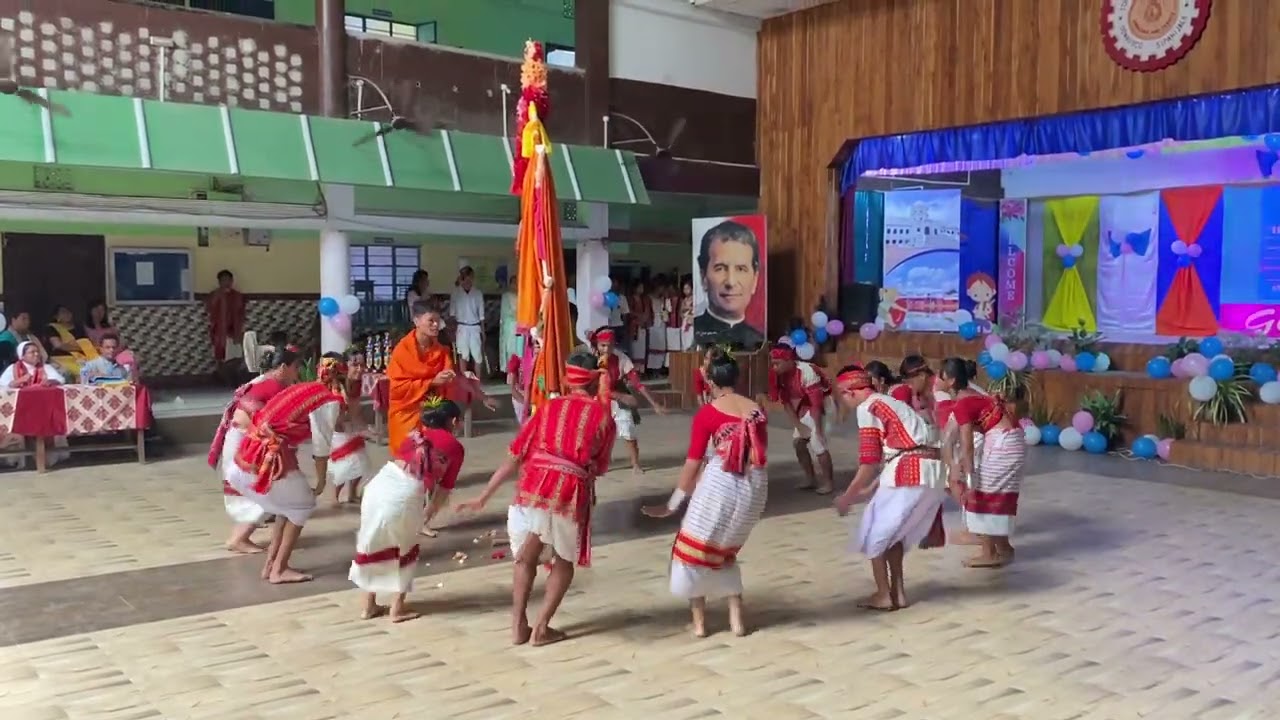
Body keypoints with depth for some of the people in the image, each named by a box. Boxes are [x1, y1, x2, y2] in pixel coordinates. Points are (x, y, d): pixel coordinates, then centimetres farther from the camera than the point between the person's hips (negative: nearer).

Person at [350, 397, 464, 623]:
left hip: (377, 486, 4)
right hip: (403, 497, -4)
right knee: (405, 550, 21)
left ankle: (369, 606, 33)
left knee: (372, 546, 22)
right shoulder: (455, 447, 13)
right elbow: (444, 489, 15)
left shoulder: (416, 434, 25)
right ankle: (398, 608, 24)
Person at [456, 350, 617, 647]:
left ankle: (518, 626, 21)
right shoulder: (603, 416, 12)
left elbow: (514, 457, 11)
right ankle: (541, 628, 17)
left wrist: (483, 497, 14)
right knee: (564, 562, 20)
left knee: (526, 558, 21)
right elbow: (600, 468, 16)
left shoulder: (549, 407, 16)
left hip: (533, 487, 2)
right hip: (571, 493, -2)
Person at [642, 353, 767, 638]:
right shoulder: (757, 410, 6)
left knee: (693, 550, 16)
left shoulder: (707, 413, -7)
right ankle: (737, 617, 20)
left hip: (719, 486, -5)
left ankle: (699, 621, 17)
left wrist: (672, 505, 1)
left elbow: (693, 463, -6)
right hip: (754, 489, 5)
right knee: (725, 551, 26)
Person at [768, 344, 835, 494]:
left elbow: (817, 404, -29)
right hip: (807, 407, 8)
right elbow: (786, 402, -4)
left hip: (823, 405, -8)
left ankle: (828, 482, -3)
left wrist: (818, 430, -25)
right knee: (798, 440, 5)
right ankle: (810, 479, 16)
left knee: (817, 442, -16)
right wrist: (798, 425, -11)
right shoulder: (781, 375, -9)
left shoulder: (807, 372, -31)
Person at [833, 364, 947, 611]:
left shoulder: (867, 408, -2)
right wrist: (868, 491, 25)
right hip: (933, 470, 9)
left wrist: (847, 497, 4)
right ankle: (898, 592, 25)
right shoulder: (888, 403, 24)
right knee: (893, 530, 23)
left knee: (874, 533, 9)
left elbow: (869, 463, -7)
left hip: (909, 472, -8)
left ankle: (884, 595, 14)